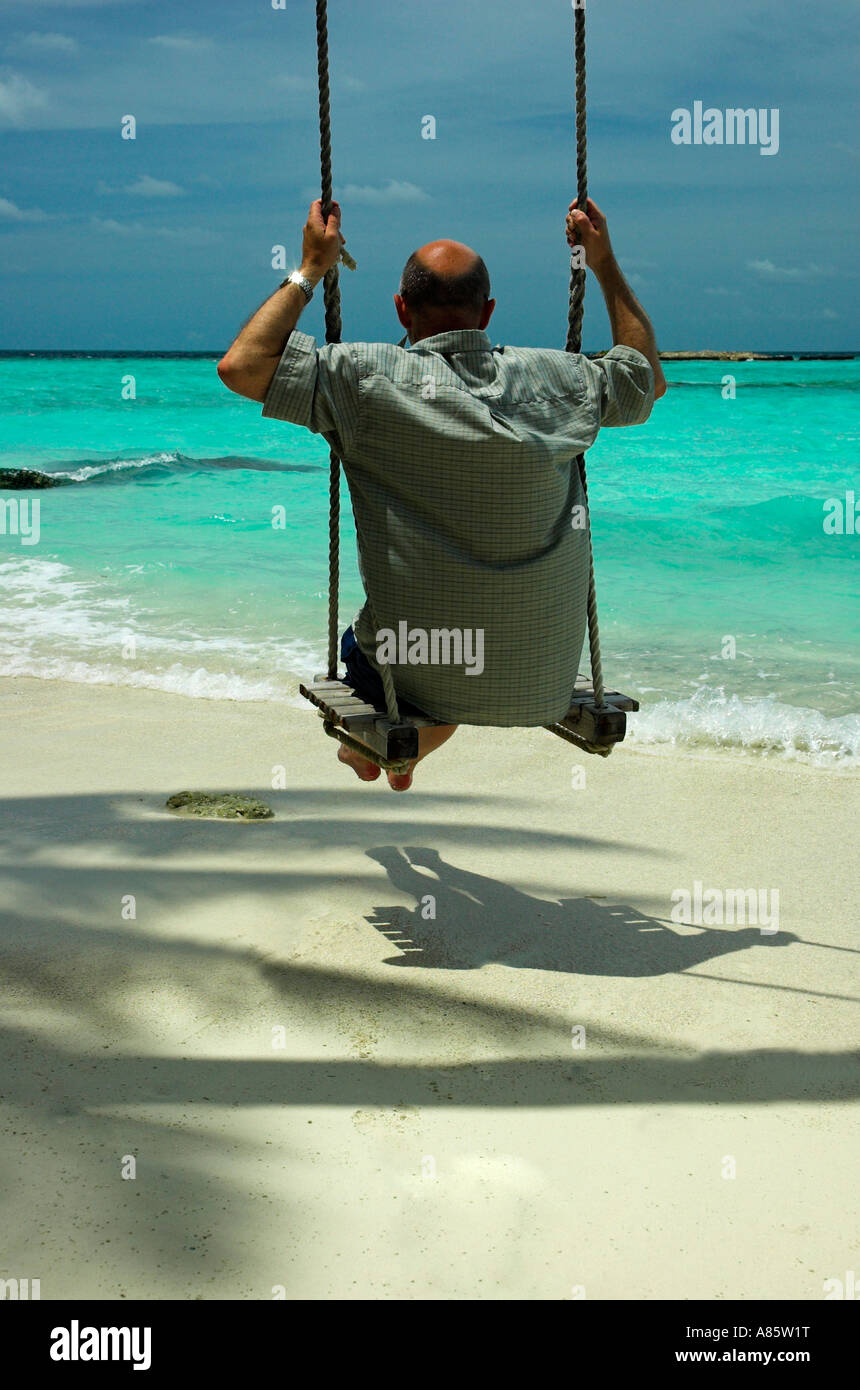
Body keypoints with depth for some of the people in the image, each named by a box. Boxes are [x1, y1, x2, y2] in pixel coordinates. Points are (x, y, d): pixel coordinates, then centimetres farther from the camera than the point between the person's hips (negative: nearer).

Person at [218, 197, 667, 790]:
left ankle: (367, 750, 62)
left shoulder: (369, 380, -15)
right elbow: (649, 375, 17)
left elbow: (241, 366, -14)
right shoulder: (555, 380, -3)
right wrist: (607, 264, 20)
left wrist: (310, 270, -5)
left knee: (360, 643, 35)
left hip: (419, 670, -3)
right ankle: (406, 760, 63)